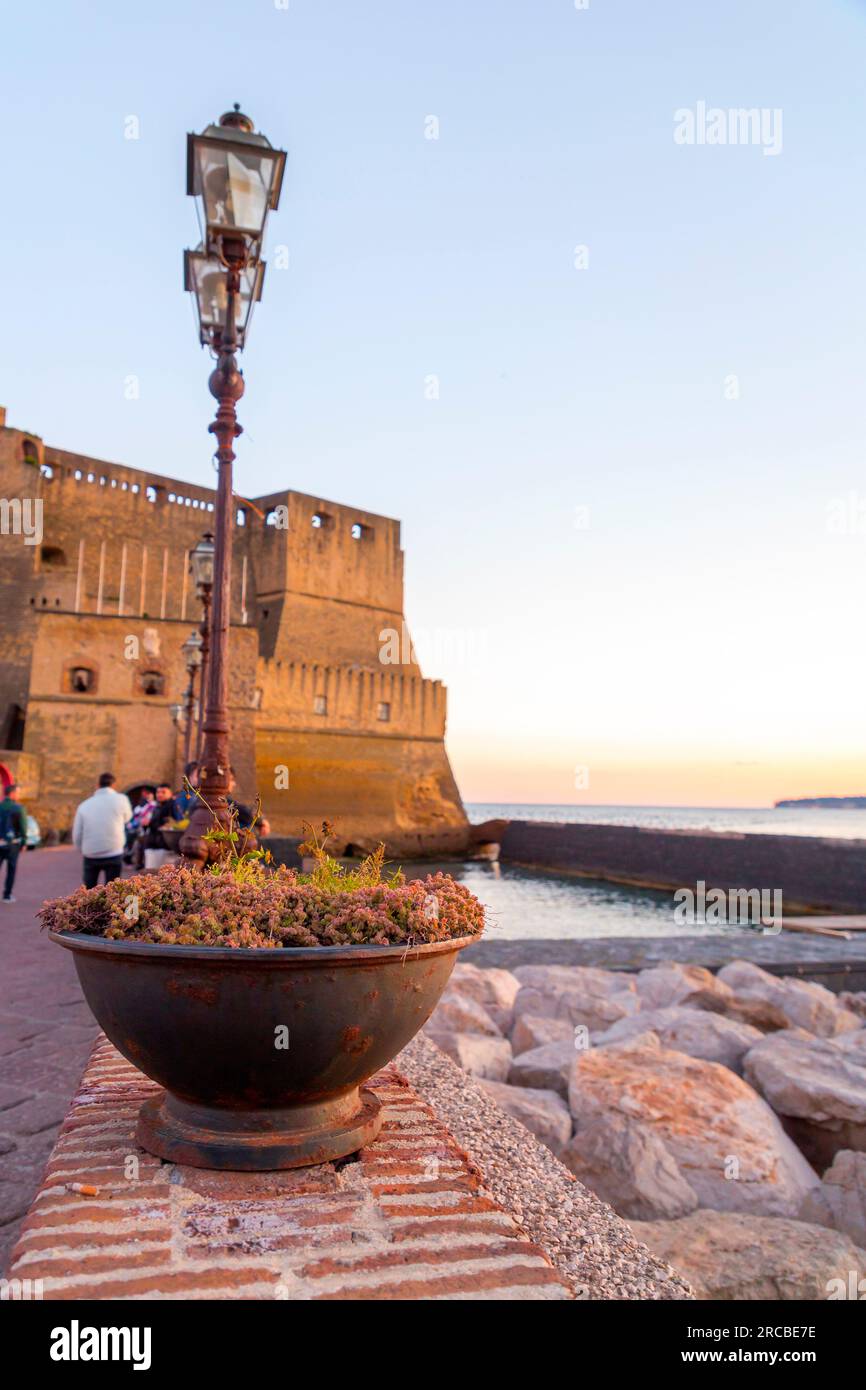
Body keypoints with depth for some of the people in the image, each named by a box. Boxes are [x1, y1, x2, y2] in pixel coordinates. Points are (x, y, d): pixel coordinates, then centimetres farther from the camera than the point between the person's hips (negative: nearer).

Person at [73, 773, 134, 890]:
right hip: (113, 854, -2)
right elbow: (127, 817, 15)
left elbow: (77, 835, 3)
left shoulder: (84, 805, 2)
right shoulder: (120, 799, -5)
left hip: (90, 855, 3)